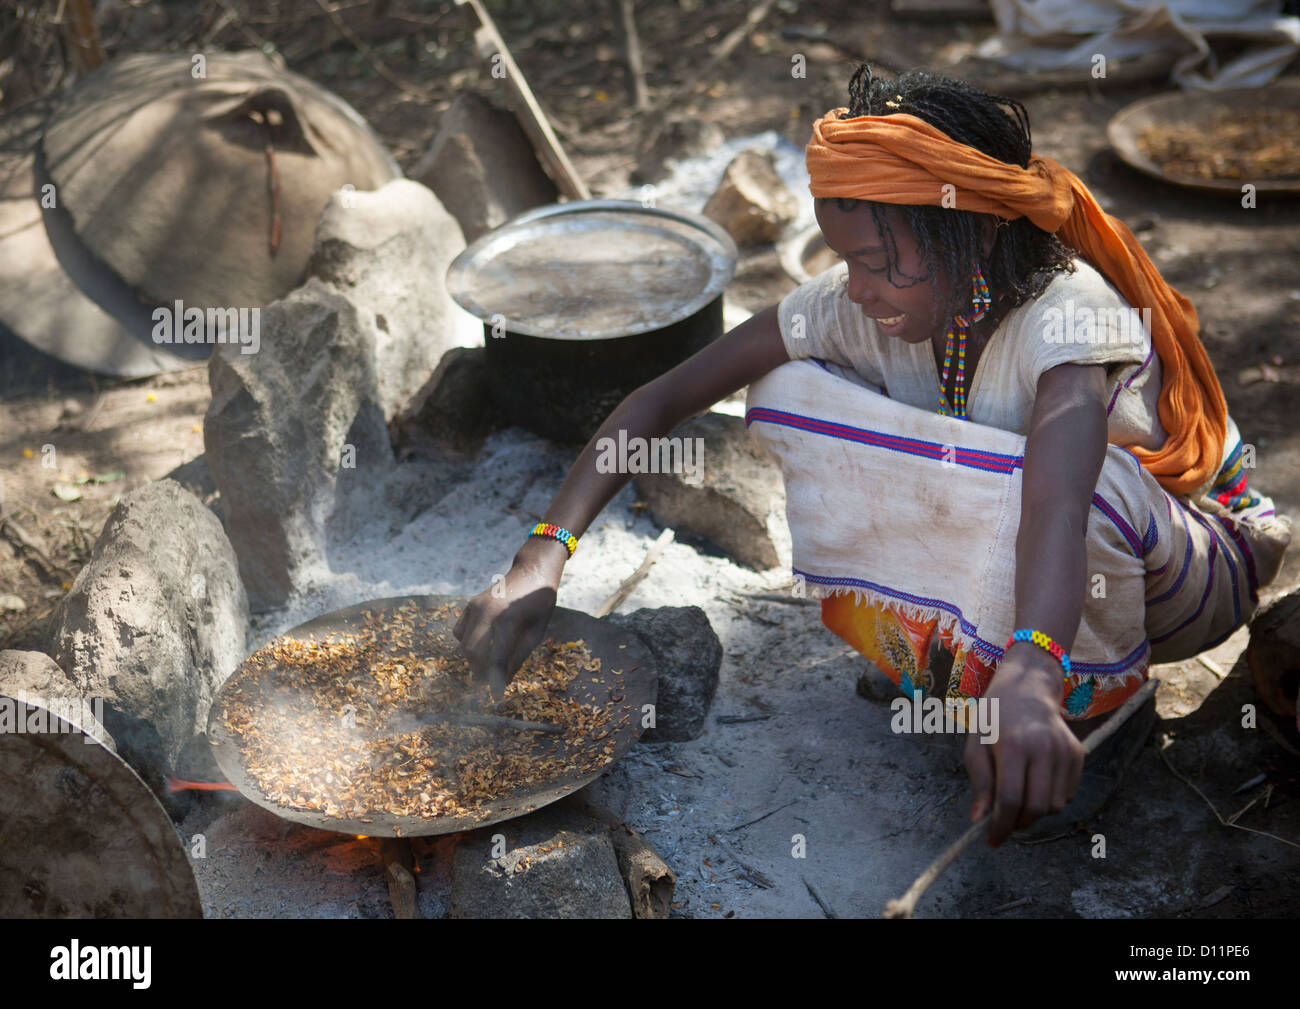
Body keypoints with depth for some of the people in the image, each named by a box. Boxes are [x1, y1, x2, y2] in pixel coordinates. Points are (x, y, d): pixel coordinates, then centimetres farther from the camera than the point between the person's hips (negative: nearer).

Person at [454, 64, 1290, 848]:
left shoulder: (1068, 311, -33)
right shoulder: (855, 305, -17)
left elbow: (1058, 506, -53)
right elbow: (664, 399, -17)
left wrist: (1029, 677, -71)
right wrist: (542, 559, -29)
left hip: (1195, 566, -4)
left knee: (1079, 477, -41)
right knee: (791, 391, -13)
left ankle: (1104, 705, -9)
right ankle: (946, 645, 1)